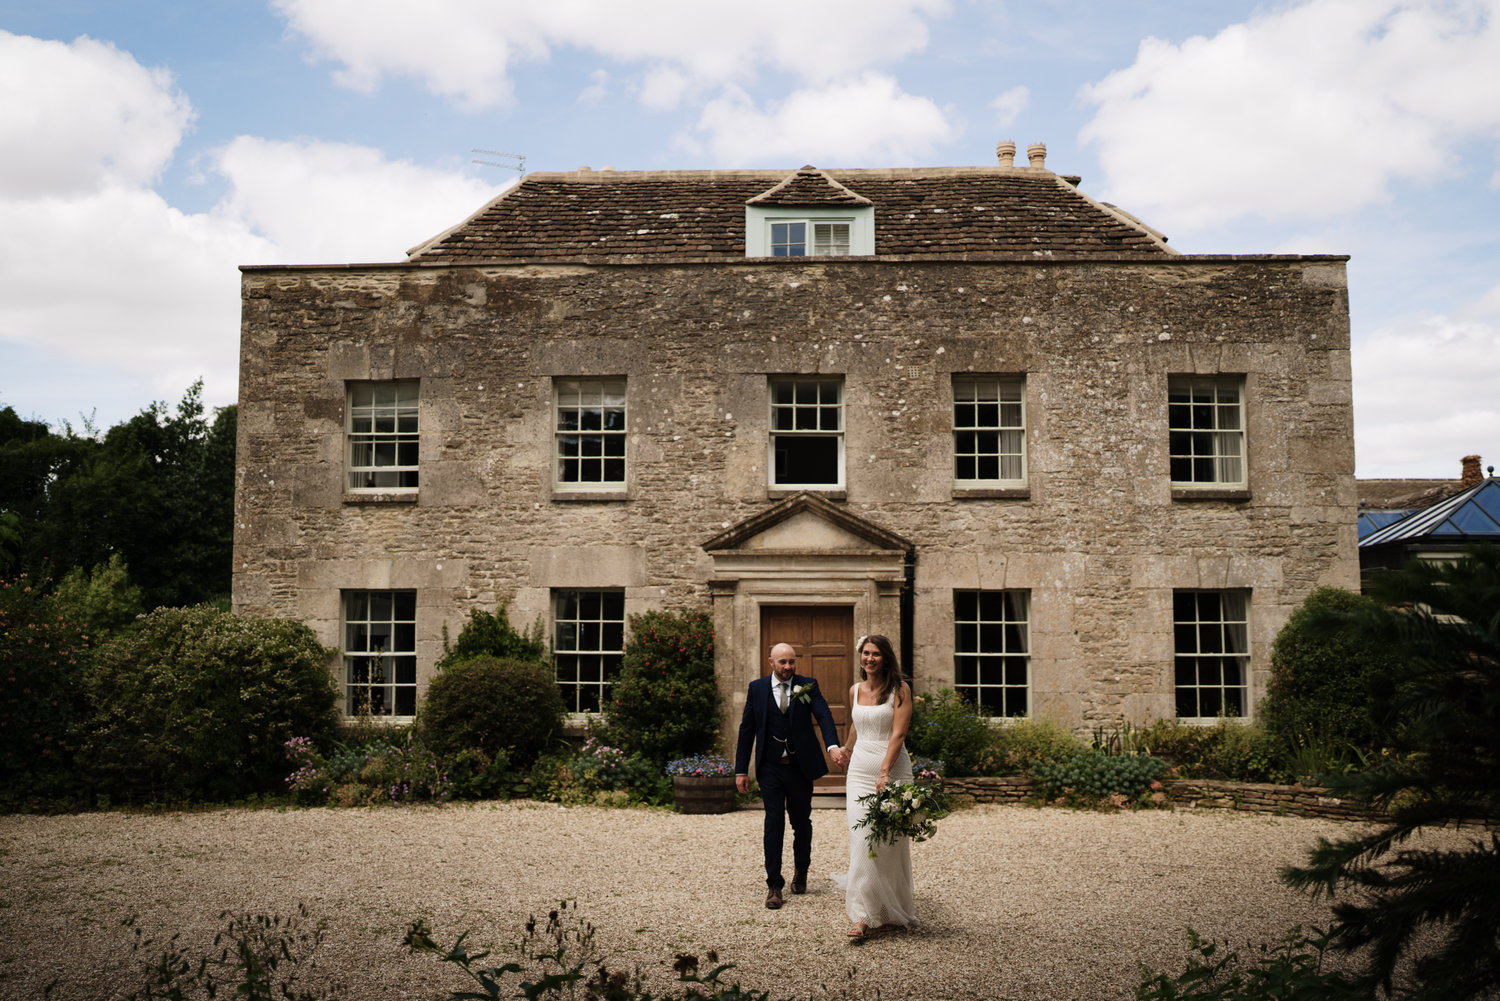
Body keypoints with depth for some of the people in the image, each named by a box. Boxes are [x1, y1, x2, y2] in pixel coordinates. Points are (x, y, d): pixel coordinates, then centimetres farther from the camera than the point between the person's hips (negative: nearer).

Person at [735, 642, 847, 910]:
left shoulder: (807, 686, -1)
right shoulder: (757, 688, 1)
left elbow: (823, 715, -15)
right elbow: (747, 729, 3)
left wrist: (833, 745, -34)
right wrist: (741, 770, 0)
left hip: (801, 767, 0)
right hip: (770, 768, 0)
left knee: (801, 822, 12)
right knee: (774, 823, -2)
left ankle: (800, 870, 37)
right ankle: (774, 885, 8)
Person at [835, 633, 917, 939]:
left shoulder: (899, 690, -4)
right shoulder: (855, 691, 10)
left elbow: (898, 734, -12)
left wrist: (884, 772, -22)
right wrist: (847, 749, 45)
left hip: (893, 770, -4)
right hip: (860, 772, 4)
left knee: (892, 842, 2)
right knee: (861, 840, -5)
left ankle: (893, 914, 17)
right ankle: (863, 915, -2)